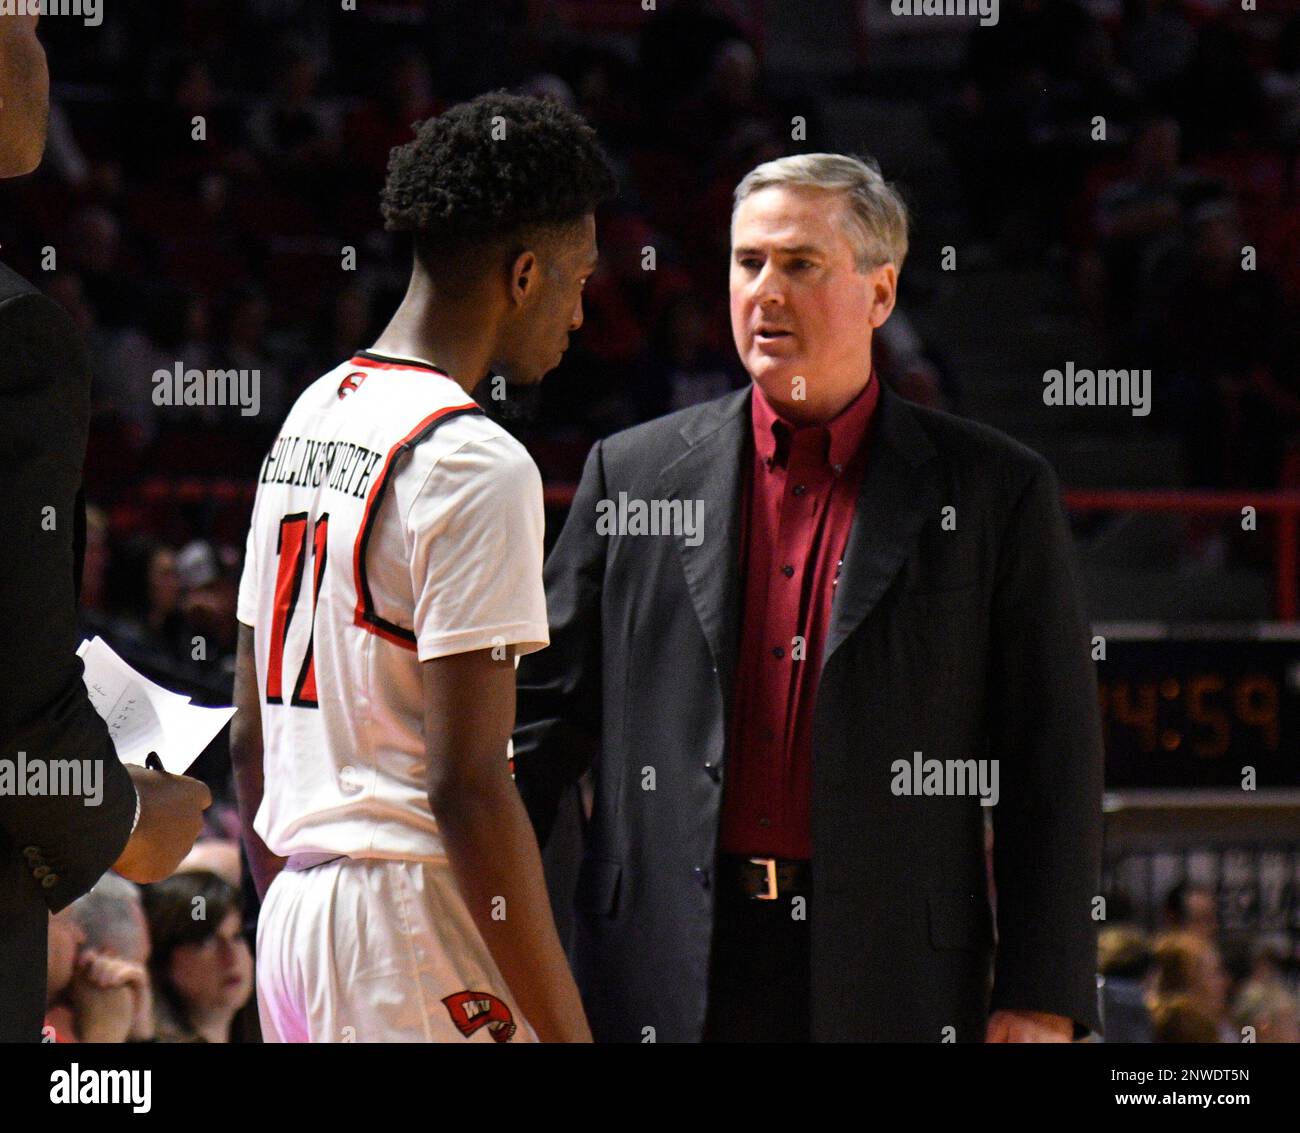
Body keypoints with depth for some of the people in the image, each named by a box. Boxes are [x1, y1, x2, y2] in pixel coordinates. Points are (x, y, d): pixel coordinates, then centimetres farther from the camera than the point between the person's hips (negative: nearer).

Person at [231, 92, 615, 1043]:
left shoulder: (306, 420, 14)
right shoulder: (473, 464, -14)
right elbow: (466, 785, -19)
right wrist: (568, 1033, -18)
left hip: (295, 907, 9)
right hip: (411, 920, -9)